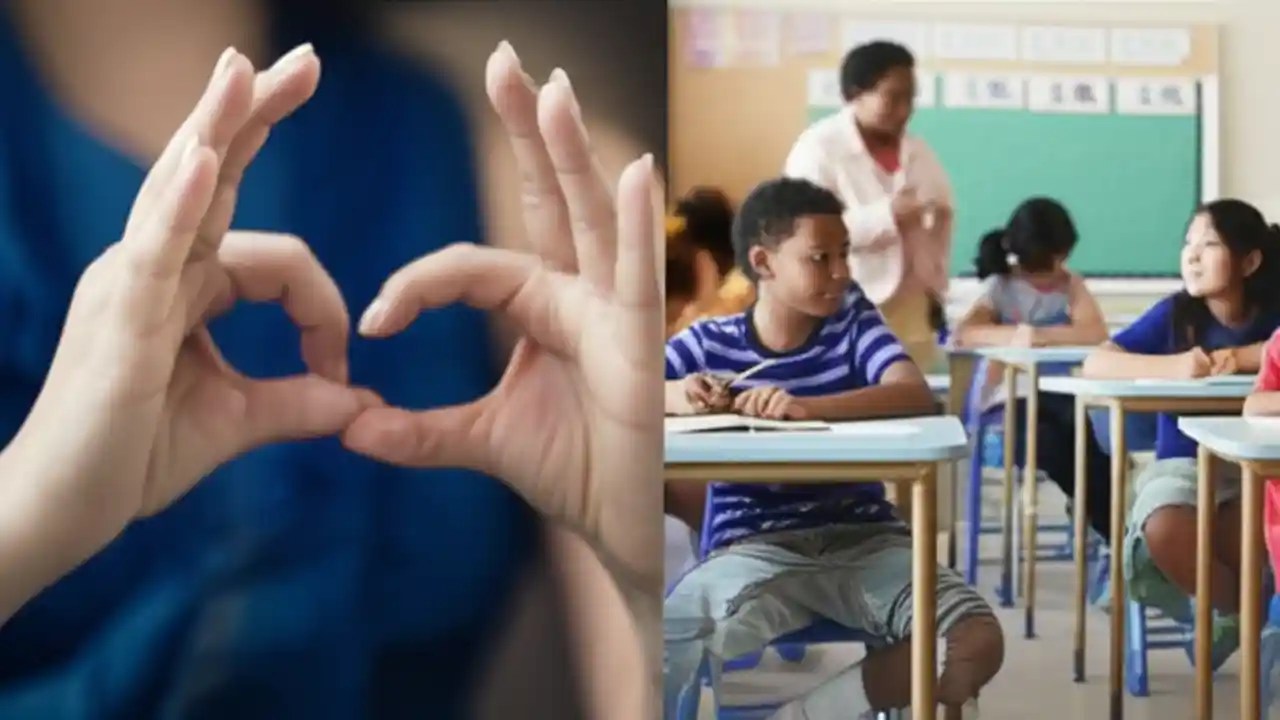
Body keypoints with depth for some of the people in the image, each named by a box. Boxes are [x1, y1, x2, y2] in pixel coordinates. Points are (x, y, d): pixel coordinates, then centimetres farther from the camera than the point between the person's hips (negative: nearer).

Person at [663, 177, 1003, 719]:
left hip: (863, 538, 2)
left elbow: (917, 396, -14)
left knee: (978, 644, -22)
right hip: (755, 547, -1)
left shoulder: (854, 321, 4)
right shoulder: (709, 342, 3)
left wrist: (807, 406, -30)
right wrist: (675, 396, -23)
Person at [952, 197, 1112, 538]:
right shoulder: (999, 287, 1)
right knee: (1051, 441, -33)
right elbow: (963, 334, -17)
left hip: (1057, 396, 2)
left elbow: (1096, 332, -12)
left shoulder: (1071, 284, 7)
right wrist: (1014, 335, -33)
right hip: (1009, 401, -2)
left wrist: (1040, 335, -26)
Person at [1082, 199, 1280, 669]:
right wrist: (1173, 366, -25)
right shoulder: (1175, 313, -2)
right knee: (1164, 529, -32)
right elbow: (1095, 364, -11)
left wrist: (1237, 358, -23)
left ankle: (1230, 613, 0)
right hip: (1182, 464, 1)